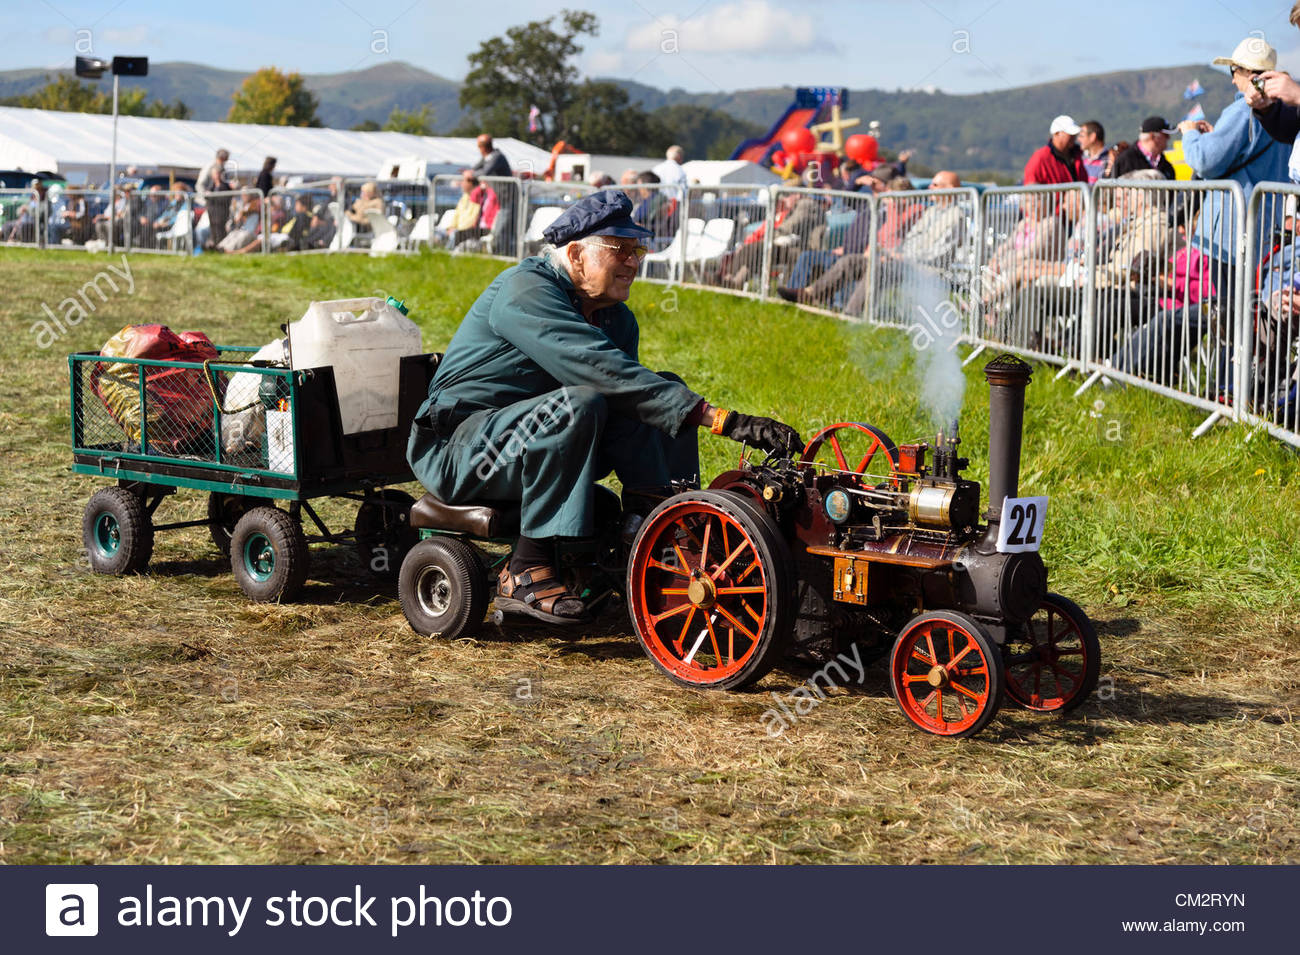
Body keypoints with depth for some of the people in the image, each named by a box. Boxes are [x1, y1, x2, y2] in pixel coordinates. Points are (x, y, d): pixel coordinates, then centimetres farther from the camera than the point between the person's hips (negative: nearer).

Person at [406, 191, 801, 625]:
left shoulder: (617, 319, 8)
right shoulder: (526, 291, -20)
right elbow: (603, 372, -33)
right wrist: (721, 419, -38)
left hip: (539, 441, 8)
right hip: (457, 448, -8)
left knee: (664, 390, -4)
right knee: (577, 404, -36)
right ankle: (525, 573, -29)